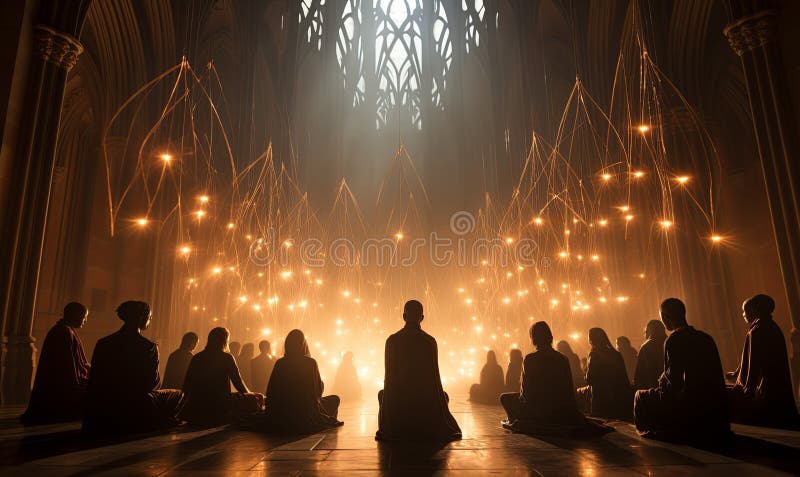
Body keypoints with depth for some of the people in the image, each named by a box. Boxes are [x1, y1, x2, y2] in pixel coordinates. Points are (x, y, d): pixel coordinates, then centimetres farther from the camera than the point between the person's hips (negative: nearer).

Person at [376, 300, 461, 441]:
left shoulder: (392, 340, -6)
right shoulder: (430, 341, -7)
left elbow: (389, 375, -2)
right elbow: (435, 375, -4)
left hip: (398, 398, 1)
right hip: (425, 398, 0)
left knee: (382, 394, 34)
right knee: (443, 395, 31)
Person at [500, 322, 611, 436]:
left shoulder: (530, 359, -14)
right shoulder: (563, 359, 0)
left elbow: (525, 391, -10)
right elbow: (570, 390, 7)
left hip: (536, 410, -5)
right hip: (560, 410, 6)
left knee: (505, 398, 14)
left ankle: (519, 423, 7)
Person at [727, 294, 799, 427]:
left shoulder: (756, 331, -16)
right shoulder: (772, 327, 13)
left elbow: (754, 364, -18)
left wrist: (748, 389, -9)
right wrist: (737, 373, 28)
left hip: (767, 390, -10)